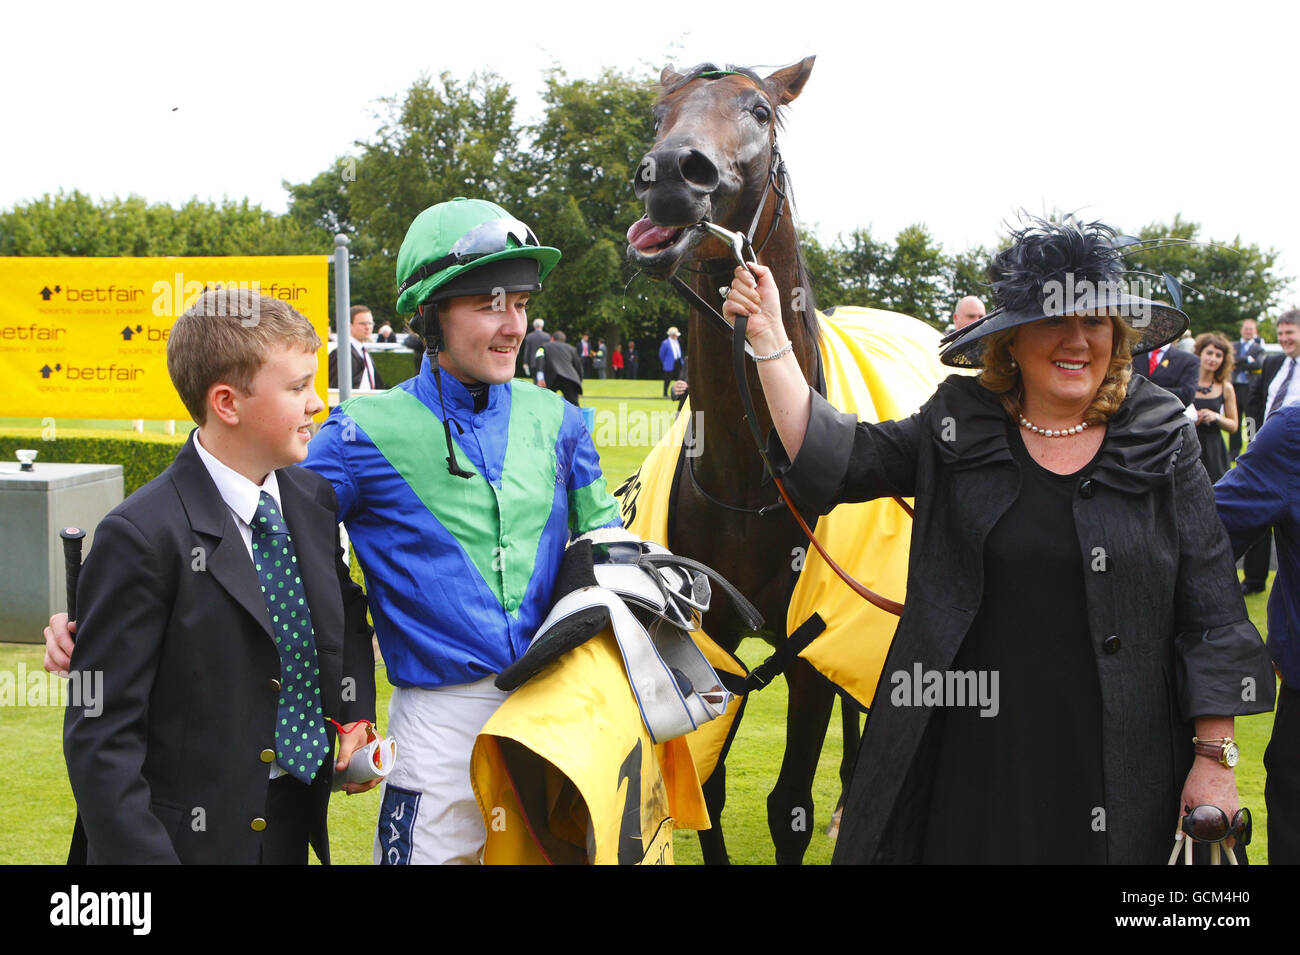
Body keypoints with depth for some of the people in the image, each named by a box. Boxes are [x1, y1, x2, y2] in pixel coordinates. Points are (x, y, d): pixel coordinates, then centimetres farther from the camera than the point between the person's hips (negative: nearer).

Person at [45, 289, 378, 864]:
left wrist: (357, 712, 3)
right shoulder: (144, 536, -19)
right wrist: (139, 854, -21)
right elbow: (99, 733, -18)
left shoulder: (315, 498, 3)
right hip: (194, 838, -6)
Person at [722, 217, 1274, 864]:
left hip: (1116, 772, -1)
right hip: (972, 761, 1)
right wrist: (769, 337, -7)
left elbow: (1211, 614, -1)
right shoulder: (958, 432, 3)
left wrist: (1215, 757, -4)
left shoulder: (1164, 445, -1)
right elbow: (828, 458, 0)